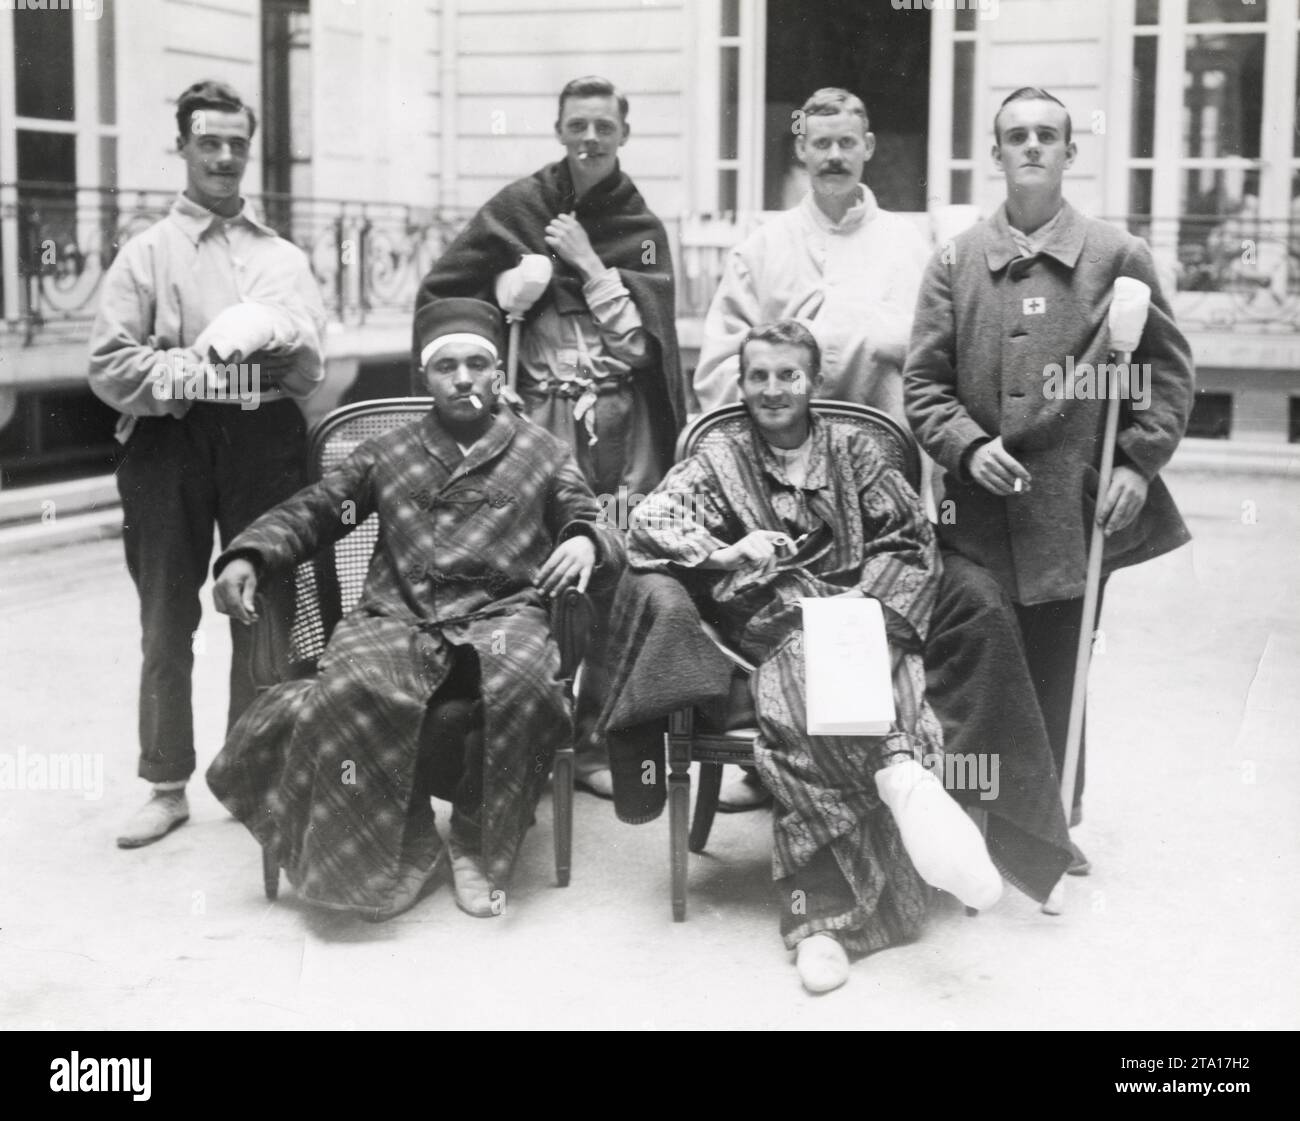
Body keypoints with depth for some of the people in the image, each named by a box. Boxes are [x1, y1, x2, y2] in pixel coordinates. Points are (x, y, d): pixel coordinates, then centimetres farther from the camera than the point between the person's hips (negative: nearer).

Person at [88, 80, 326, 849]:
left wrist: (272, 336, -16)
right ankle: (168, 786, 15)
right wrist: (199, 371, -15)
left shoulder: (285, 257, 14)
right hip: (170, 445, -2)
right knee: (168, 624, 5)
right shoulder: (147, 254, 5)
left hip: (266, 442, 2)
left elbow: (311, 369, 3)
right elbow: (110, 368, -6)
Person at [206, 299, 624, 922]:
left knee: (524, 684, -37)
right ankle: (399, 849, -13)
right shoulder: (388, 456, 23)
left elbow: (598, 531, 14)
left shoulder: (542, 455, 18)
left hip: (501, 616, -1)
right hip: (395, 620, 1)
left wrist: (587, 542, -13)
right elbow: (309, 512, 22)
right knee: (354, 689, -35)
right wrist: (247, 556, 3)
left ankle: (476, 845, -13)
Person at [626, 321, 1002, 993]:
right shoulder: (719, 463, 17)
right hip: (772, 634, 0)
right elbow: (646, 528, 2)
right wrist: (727, 552, -15)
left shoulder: (849, 449, 18)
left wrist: (867, 611, -7)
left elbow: (912, 540, 11)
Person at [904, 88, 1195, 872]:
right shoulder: (956, 263, 6)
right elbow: (924, 380, 6)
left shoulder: (1118, 256, 3)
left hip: (1080, 508, 0)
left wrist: (1138, 463, -5)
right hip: (981, 512, 0)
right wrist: (968, 447, -10)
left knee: (1059, 675, 10)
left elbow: (1168, 372, 5)